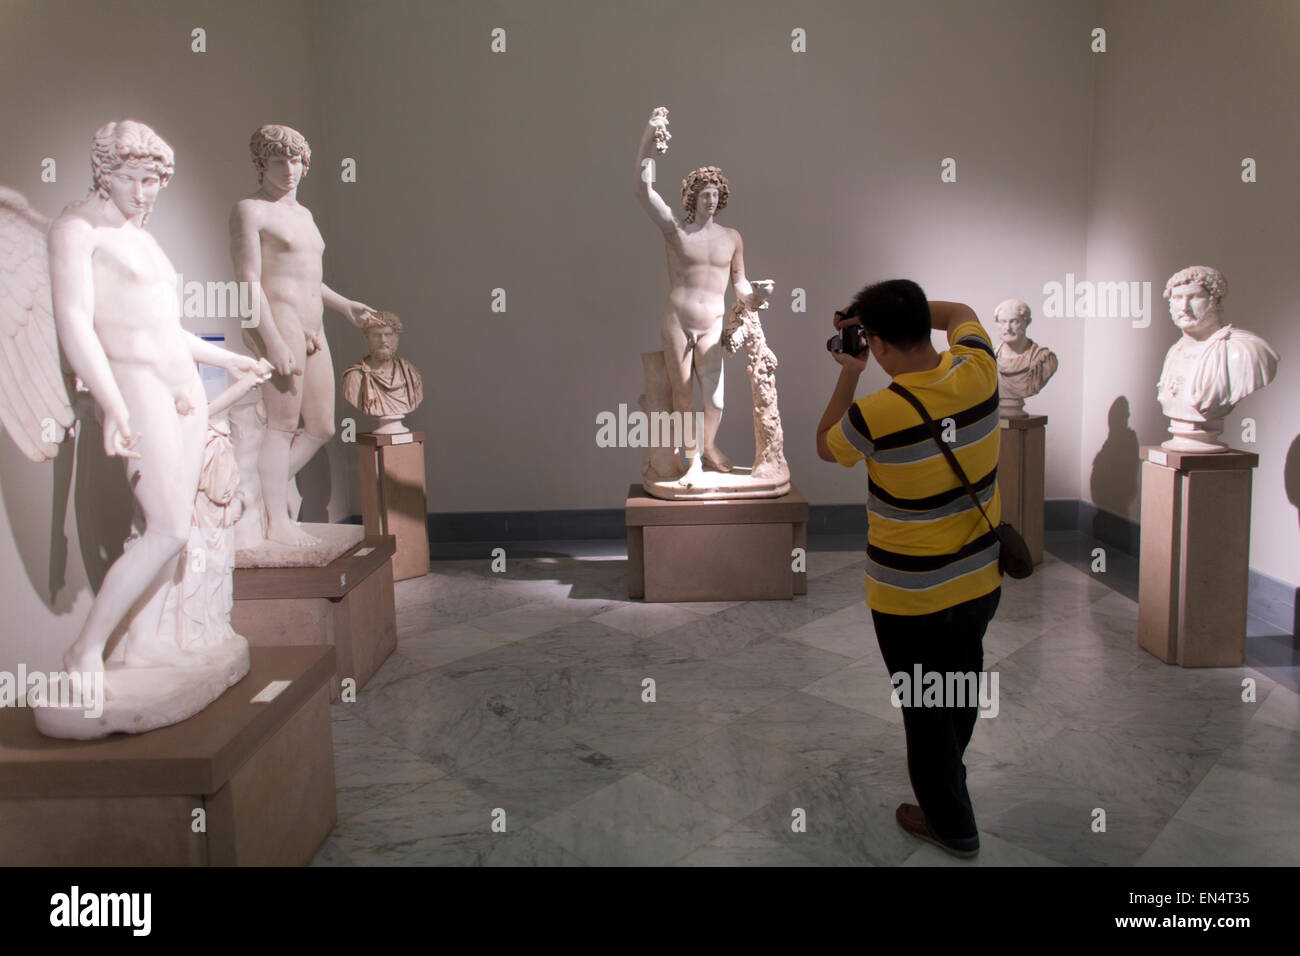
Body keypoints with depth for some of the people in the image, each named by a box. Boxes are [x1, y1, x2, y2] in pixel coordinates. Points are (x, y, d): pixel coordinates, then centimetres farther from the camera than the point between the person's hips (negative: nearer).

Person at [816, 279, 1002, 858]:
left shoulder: (875, 415, -28)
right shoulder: (977, 373, -14)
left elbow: (825, 447, -4)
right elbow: (959, 313, 10)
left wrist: (849, 374, -1)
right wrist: (901, 308, 3)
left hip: (911, 600, -6)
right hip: (982, 580, 6)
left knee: (925, 712, 15)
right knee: (962, 687, 29)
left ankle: (951, 825, 34)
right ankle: (946, 772, 56)